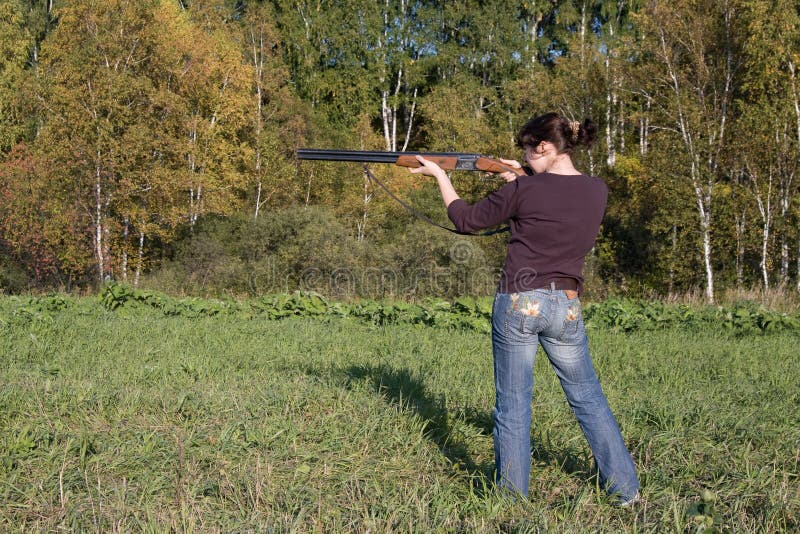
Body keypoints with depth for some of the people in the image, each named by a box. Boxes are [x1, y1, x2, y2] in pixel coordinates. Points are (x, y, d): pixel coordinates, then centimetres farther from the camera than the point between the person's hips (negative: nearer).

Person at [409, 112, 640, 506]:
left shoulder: (523, 190, -10)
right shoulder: (597, 191, 2)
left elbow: (465, 220, 2)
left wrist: (439, 174, 14)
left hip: (518, 304, -4)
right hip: (566, 308, 4)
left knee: (513, 405, 7)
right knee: (588, 399, 16)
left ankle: (512, 496, 13)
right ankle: (625, 490, 19)